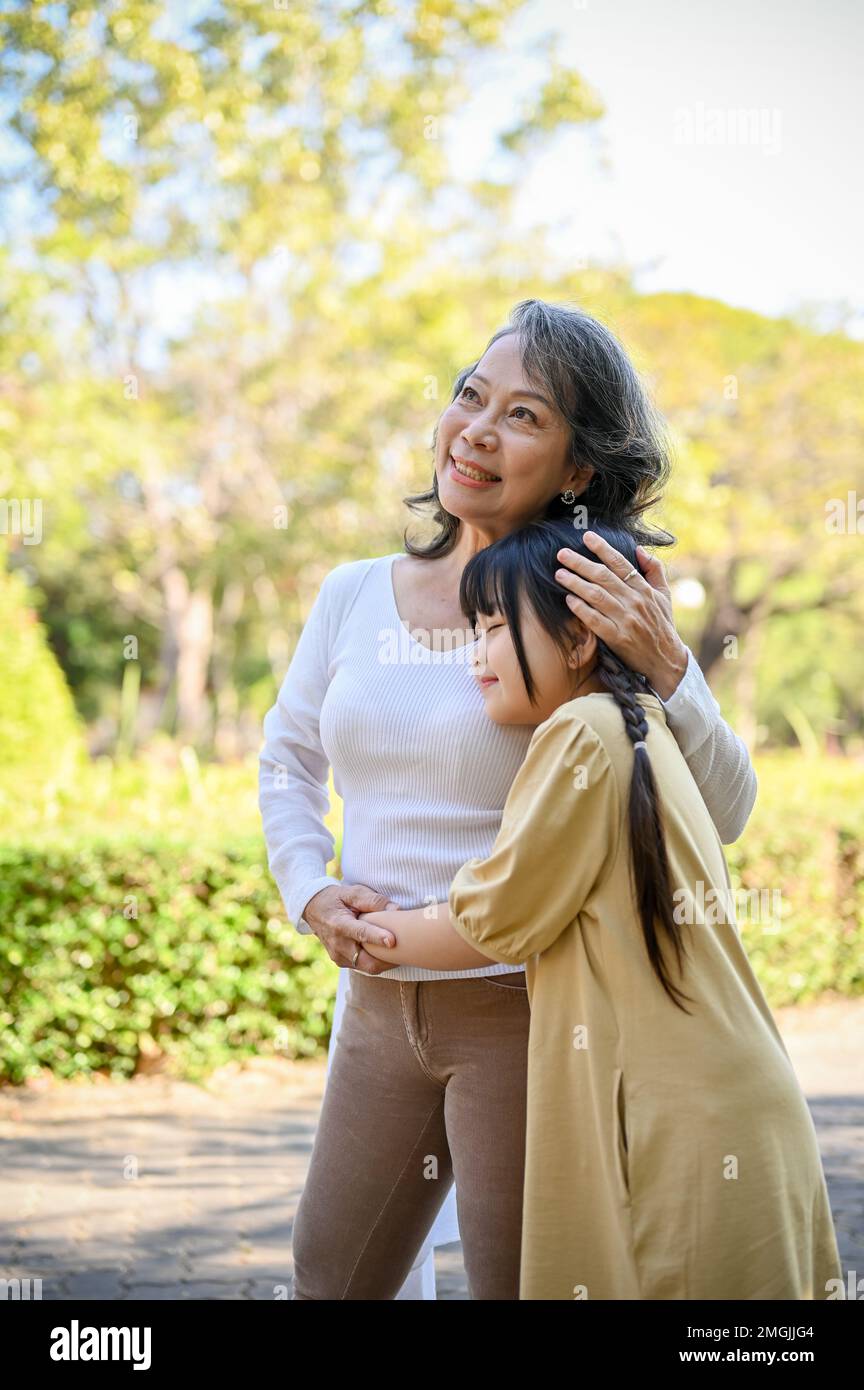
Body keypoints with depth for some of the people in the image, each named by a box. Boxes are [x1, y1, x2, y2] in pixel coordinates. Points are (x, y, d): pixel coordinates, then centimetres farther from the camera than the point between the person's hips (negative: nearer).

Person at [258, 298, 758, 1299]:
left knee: (520, 1281, 8)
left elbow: (723, 814, -11)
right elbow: (288, 759, 17)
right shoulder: (352, 596, 4)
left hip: (525, 1008, -5)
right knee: (331, 1279, 18)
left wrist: (663, 670, -25)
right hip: (378, 1004, 5)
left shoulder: (595, 615, -9)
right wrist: (310, 891, 1)